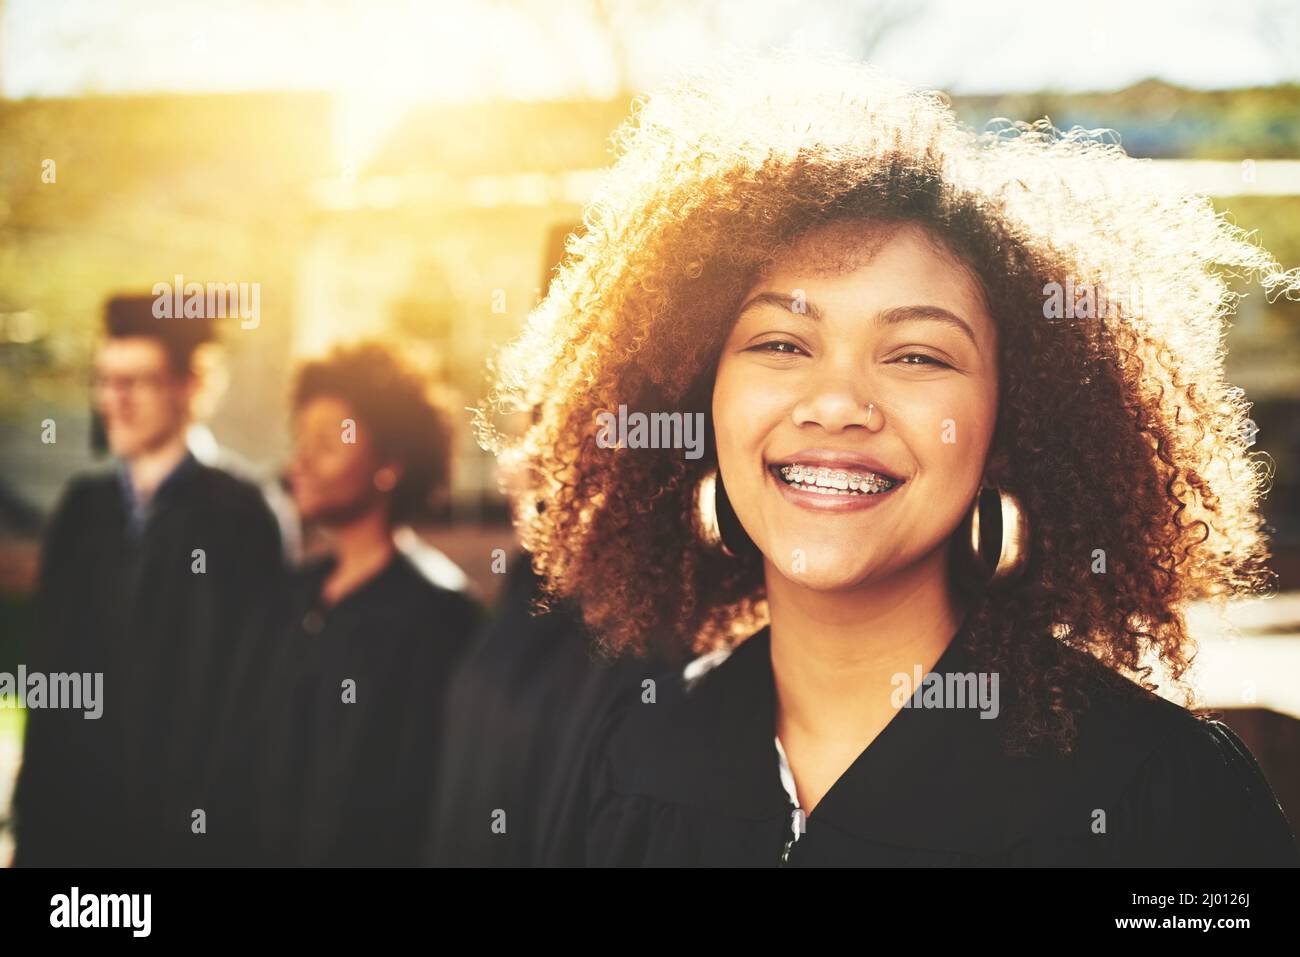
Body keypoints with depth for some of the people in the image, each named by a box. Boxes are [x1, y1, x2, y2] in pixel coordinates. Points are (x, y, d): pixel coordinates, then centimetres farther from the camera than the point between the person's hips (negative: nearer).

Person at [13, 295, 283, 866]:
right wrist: (33, 808, 8)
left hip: (193, 819, -4)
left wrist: (231, 812, -9)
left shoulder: (235, 513, -6)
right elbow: (50, 665, 13)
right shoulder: (82, 511, 11)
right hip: (73, 811, 5)